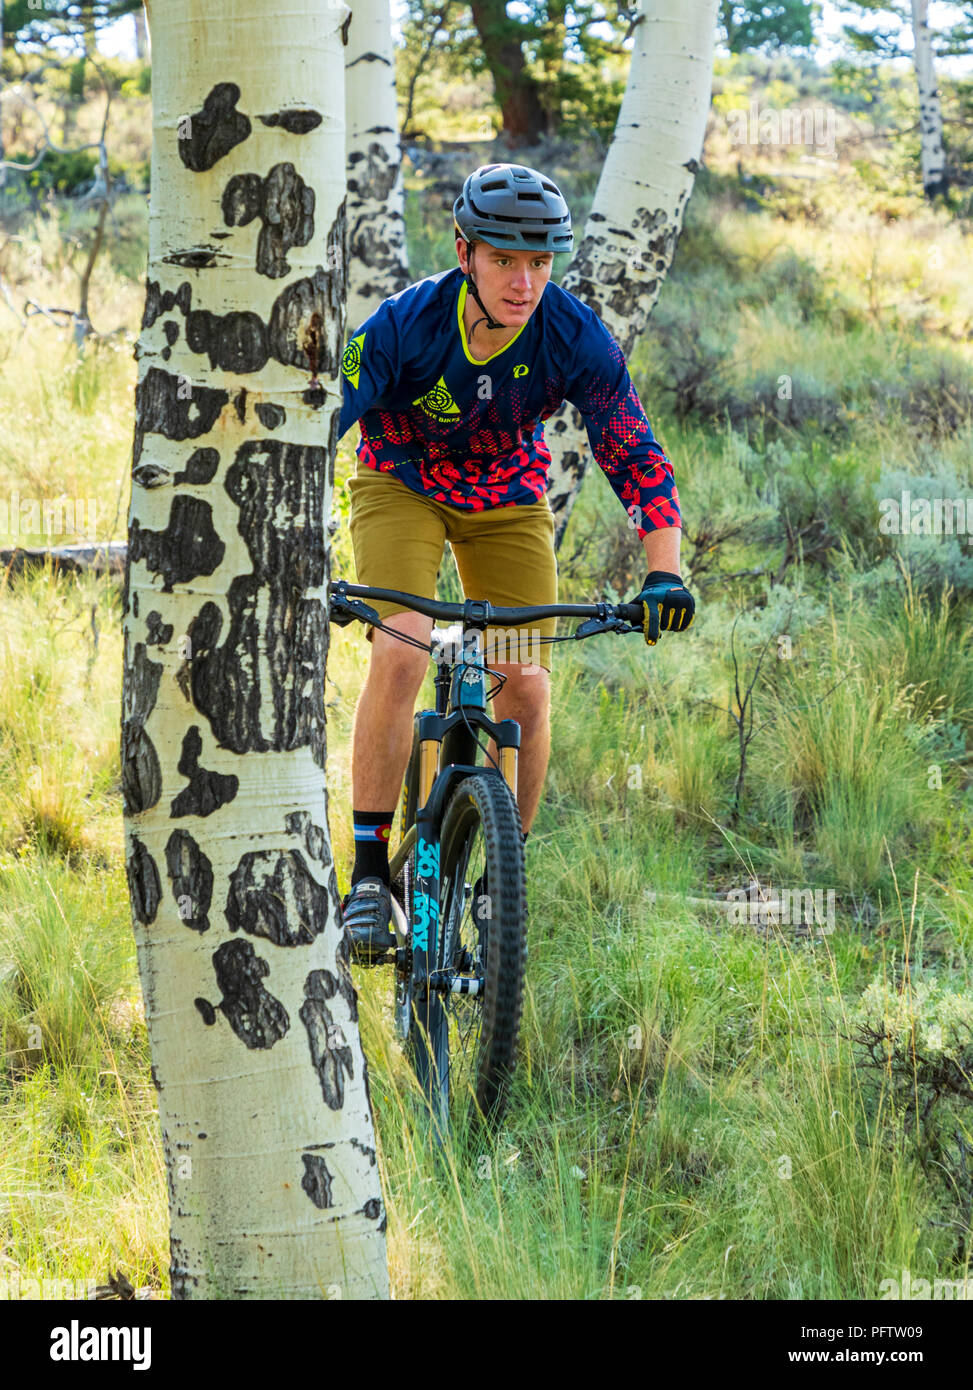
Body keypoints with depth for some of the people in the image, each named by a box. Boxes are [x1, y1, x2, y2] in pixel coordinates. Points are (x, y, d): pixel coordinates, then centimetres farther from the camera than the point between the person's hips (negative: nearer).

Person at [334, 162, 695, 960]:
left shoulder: (575, 337, -26)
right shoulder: (405, 325, -31)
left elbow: (633, 451, -23)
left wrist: (665, 572, -35)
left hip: (508, 498, 2)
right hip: (403, 483, -2)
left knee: (528, 687, -9)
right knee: (401, 654, -24)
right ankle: (369, 870, -16)